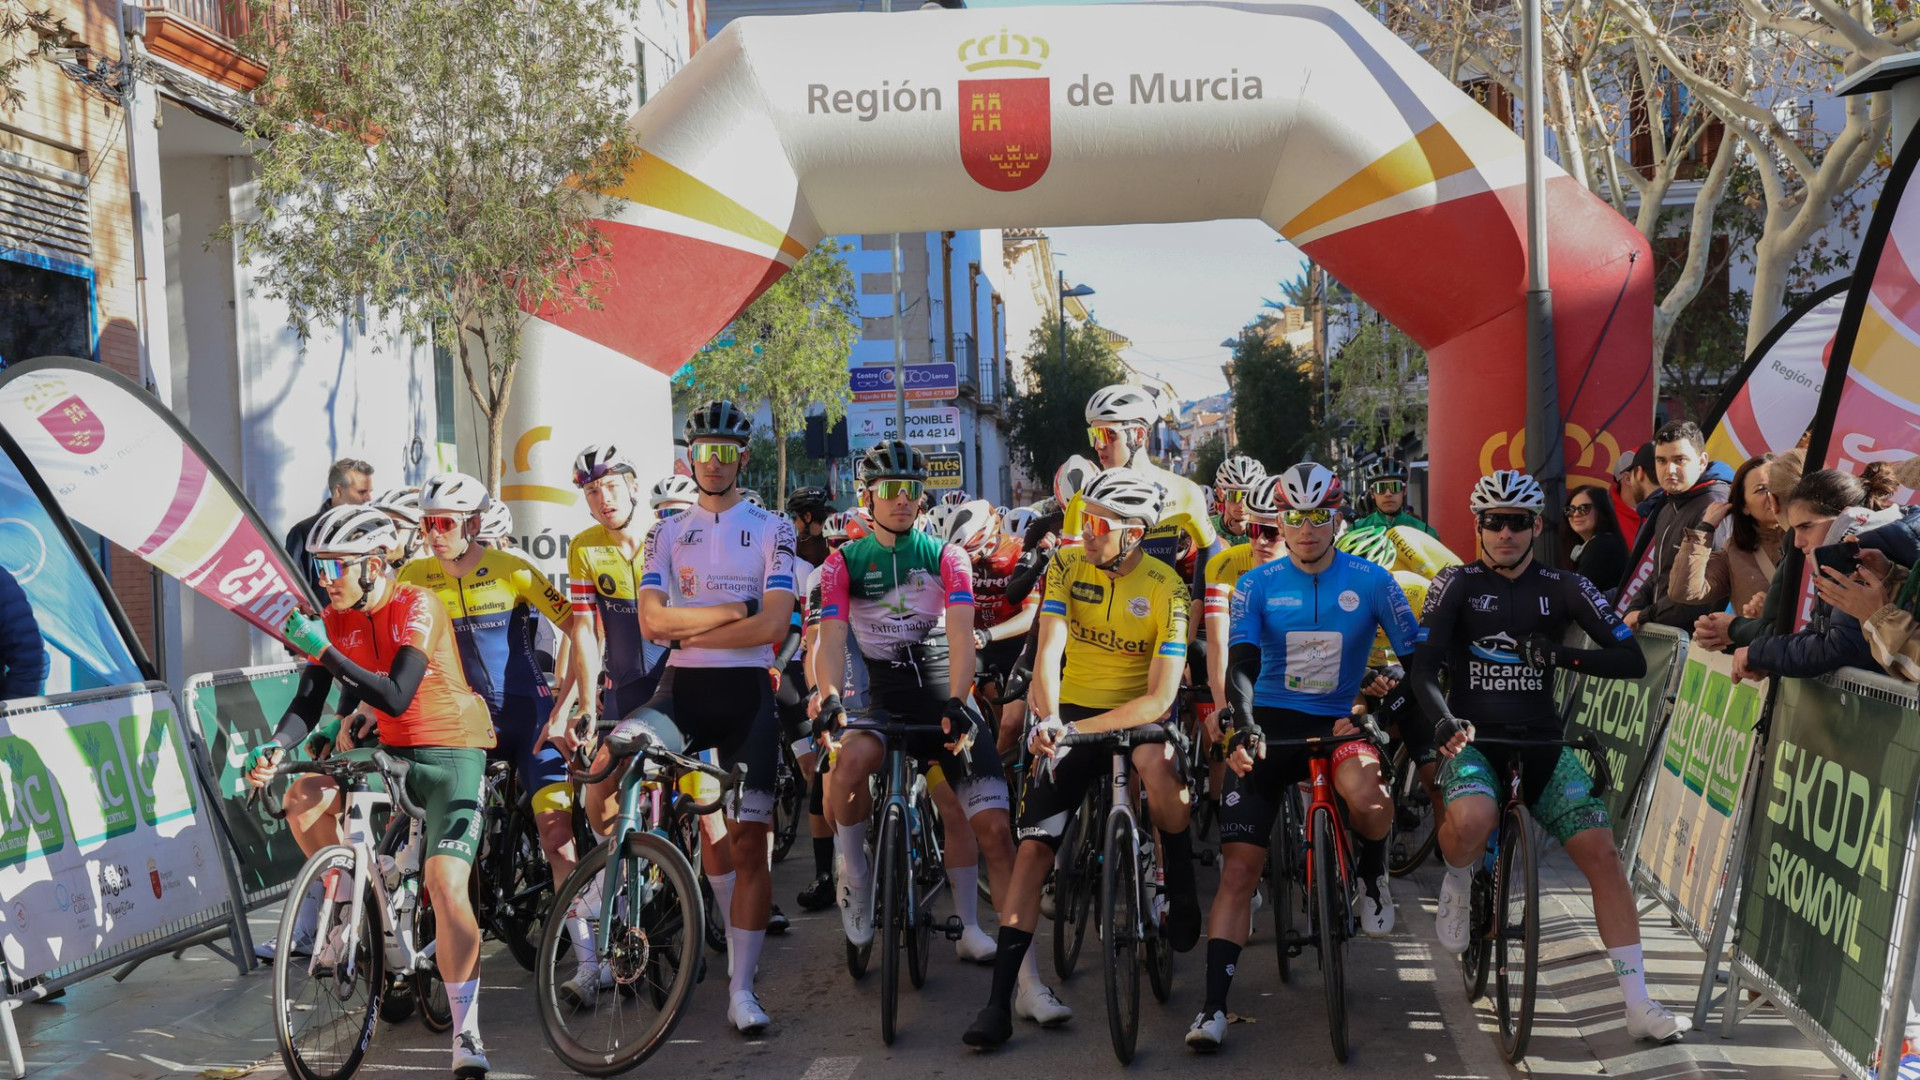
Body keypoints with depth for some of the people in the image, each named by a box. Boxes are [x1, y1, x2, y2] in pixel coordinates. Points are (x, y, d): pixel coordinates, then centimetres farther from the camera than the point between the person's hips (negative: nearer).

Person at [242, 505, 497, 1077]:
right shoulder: (335, 619, 0)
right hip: (389, 751, 6)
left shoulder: (416, 606, -19)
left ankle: (467, 1032, -9)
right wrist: (274, 747, -23)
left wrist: (326, 651, -35)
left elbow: (396, 697, -30)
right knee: (303, 799, -18)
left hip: (450, 754, -6)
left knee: (447, 883, -19)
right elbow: (309, 703, -4)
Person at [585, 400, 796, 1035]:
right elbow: (652, 618, -4)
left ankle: (741, 988, 6)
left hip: (747, 694, -1)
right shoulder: (668, 532, 10)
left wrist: (687, 627, -9)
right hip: (682, 689, 1)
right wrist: (729, 611, -11)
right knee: (608, 763, -29)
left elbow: (772, 624, -9)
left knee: (750, 843, -2)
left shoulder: (772, 530, 5)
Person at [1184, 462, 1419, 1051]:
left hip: (1340, 721, -1)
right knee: (1239, 867, -8)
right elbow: (1241, 664, -11)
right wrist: (1244, 726, -29)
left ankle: (1372, 875, -1)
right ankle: (1213, 1007, -4)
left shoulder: (1371, 580, -1)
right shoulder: (1257, 583, 0)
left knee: (1367, 797, -35)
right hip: (1270, 725, 1)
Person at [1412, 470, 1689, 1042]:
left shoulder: (1563, 588, 3)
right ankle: (1458, 881, 2)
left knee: (1602, 852, -13)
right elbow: (1423, 668, -11)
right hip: (1474, 738, -2)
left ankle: (1639, 1005, -7)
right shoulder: (1457, 583, -1)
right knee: (1471, 821, -35)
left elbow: (1632, 660, -4)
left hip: (1543, 744, 2)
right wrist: (1442, 721, -31)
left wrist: (1560, 654, -19)